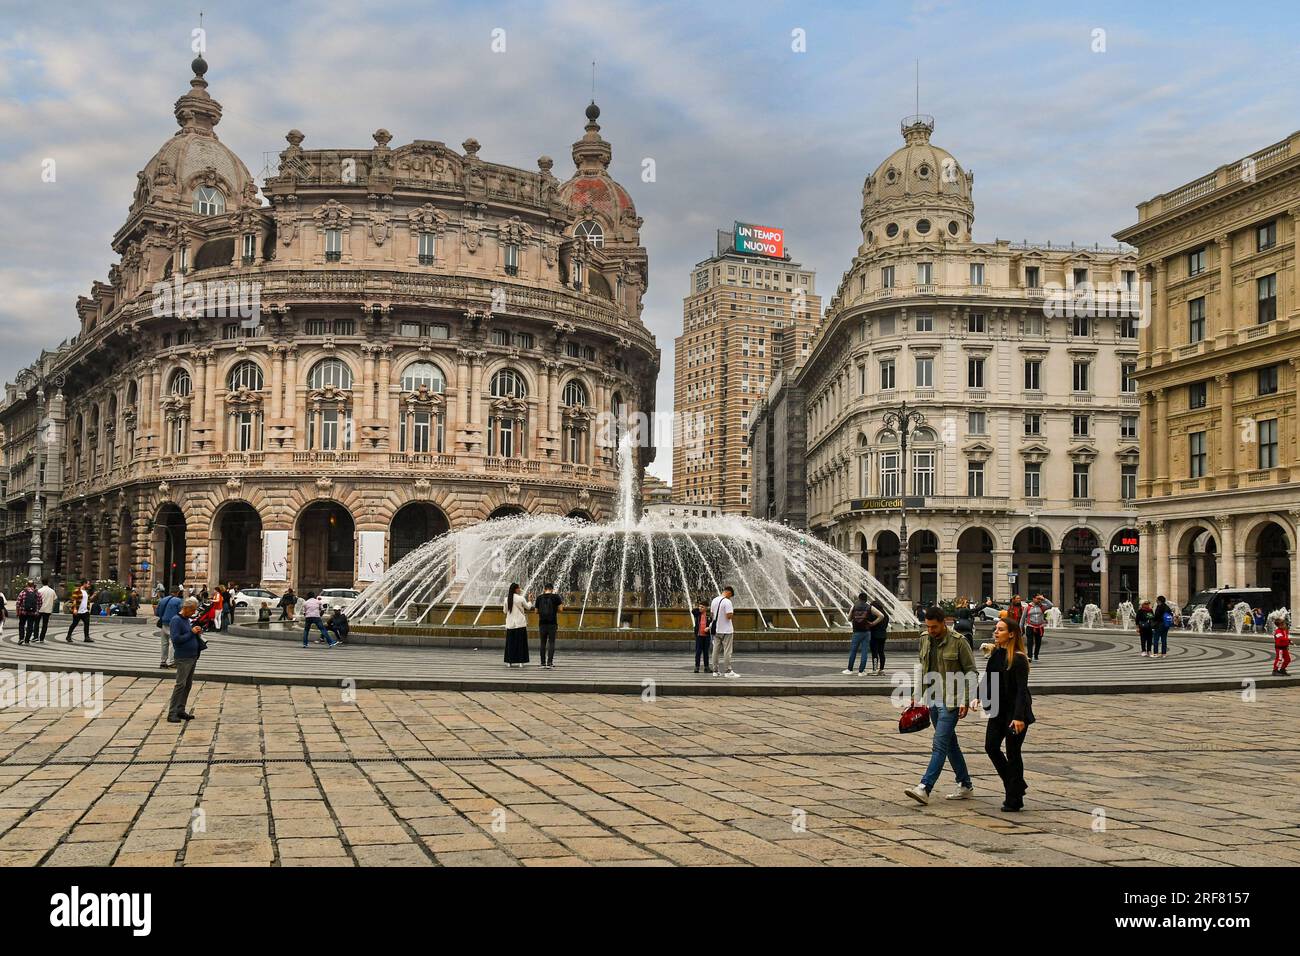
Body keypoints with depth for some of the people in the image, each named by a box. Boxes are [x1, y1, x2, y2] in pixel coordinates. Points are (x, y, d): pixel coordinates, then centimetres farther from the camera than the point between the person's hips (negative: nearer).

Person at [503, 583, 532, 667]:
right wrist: (530, 601, 24)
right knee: (520, 642, 4)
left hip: (510, 624, 3)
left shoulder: (507, 599, 0)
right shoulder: (520, 598, -9)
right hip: (520, 623, -3)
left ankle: (509, 662, 8)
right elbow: (528, 607, 4)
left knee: (510, 642, 9)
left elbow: (505, 610, 10)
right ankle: (521, 661, 3)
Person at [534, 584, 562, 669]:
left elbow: (536, 611, 10)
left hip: (542, 623, 2)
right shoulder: (556, 596, -4)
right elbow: (560, 609, -5)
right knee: (551, 643, 0)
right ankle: (549, 663, -6)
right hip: (552, 623, -2)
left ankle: (543, 662, 15)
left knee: (543, 643, 12)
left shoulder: (539, 597, 4)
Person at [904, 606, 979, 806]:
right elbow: (920, 665, 19)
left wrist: (965, 701, -11)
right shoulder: (924, 638, 6)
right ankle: (965, 785, 27)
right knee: (950, 744, 15)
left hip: (951, 702, -7)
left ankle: (924, 788, -18)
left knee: (940, 745, -11)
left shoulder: (958, 642, -12)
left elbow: (972, 673, -7)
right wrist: (917, 692, 14)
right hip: (933, 700, 7)